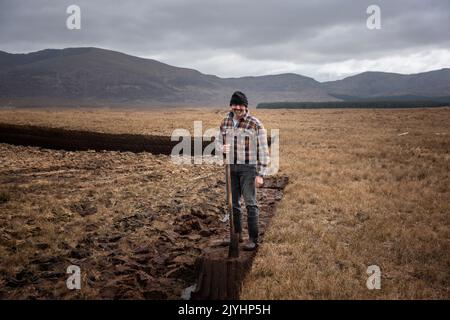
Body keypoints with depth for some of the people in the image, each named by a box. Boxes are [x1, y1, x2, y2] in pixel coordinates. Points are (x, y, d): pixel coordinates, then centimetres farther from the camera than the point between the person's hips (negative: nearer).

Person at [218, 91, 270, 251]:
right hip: (230, 167, 5)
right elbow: (220, 142, 16)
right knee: (233, 202, 10)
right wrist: (222, 148, -10)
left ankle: (253, 239, 4)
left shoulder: (255, 124, -11)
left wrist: (260, 175, -14)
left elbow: (263, 150, -10)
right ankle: (237, 234, 24)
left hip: (248, 168, -5)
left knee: (250, 203, -4)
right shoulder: (225, 122, 5)